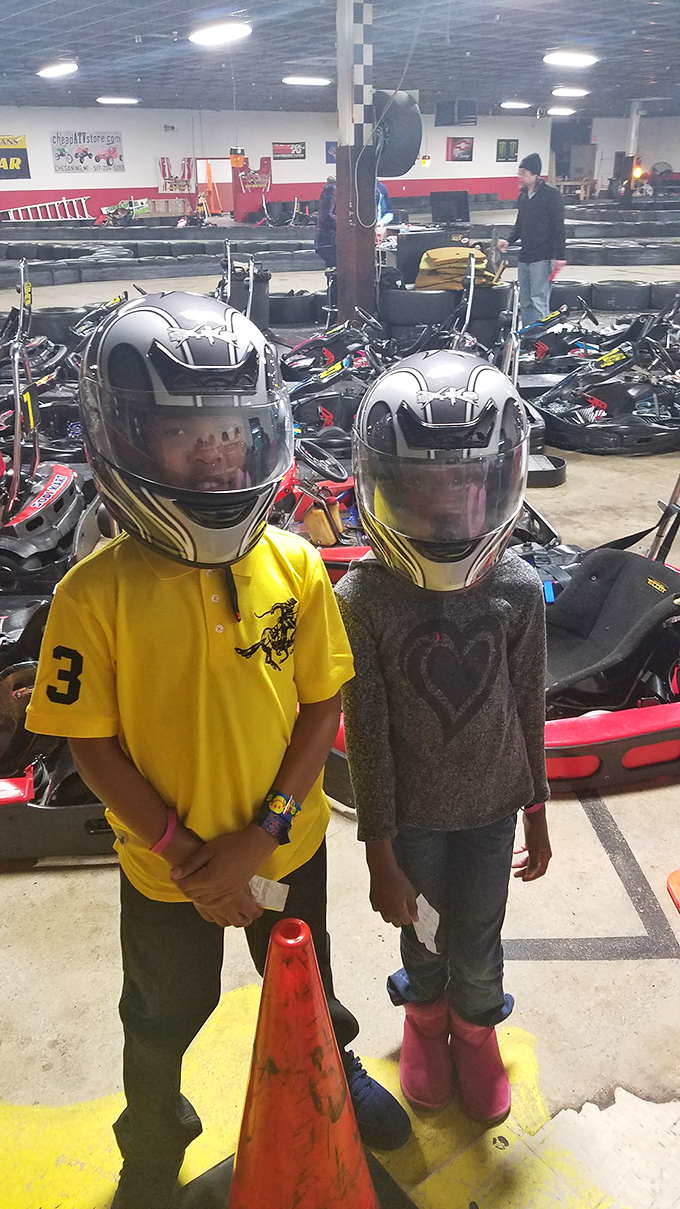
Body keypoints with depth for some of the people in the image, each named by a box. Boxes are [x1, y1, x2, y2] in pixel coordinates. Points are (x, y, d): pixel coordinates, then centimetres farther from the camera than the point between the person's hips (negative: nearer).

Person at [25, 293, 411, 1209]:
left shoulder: (295, 567, -15)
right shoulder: (95, 596, -23)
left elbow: (323, 706, -9)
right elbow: (93, 747, -16)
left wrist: (263, 832, -16)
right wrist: (188, 857, -17)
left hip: (288, 847, 2)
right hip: (165, 871, -1)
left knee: (304, 985, 29)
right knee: (164, 1017, 25)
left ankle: (334, 1074, 62)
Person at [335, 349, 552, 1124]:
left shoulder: (517, 590, -15)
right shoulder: (362, 600, -21)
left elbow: (528, 708, -3)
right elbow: (367, 733, -15)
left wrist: (537, 812, 6)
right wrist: (380, 854, -9)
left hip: (491, 807, 1)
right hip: (412, 814, -1)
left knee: (477, 947, 19)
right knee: (422, 937, 22)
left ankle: (475, 1029, 53)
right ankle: (425, 1017, 56)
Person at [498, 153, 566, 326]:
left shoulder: (551, 194, -9)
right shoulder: (523, 194, 13)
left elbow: (559, 227, -12)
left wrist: (560, 256, -17)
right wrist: (509, 240, 3)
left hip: (543, 258, -8)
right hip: (525, 256, 8)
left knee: (539, 301, -10)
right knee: (525, 301, 11)